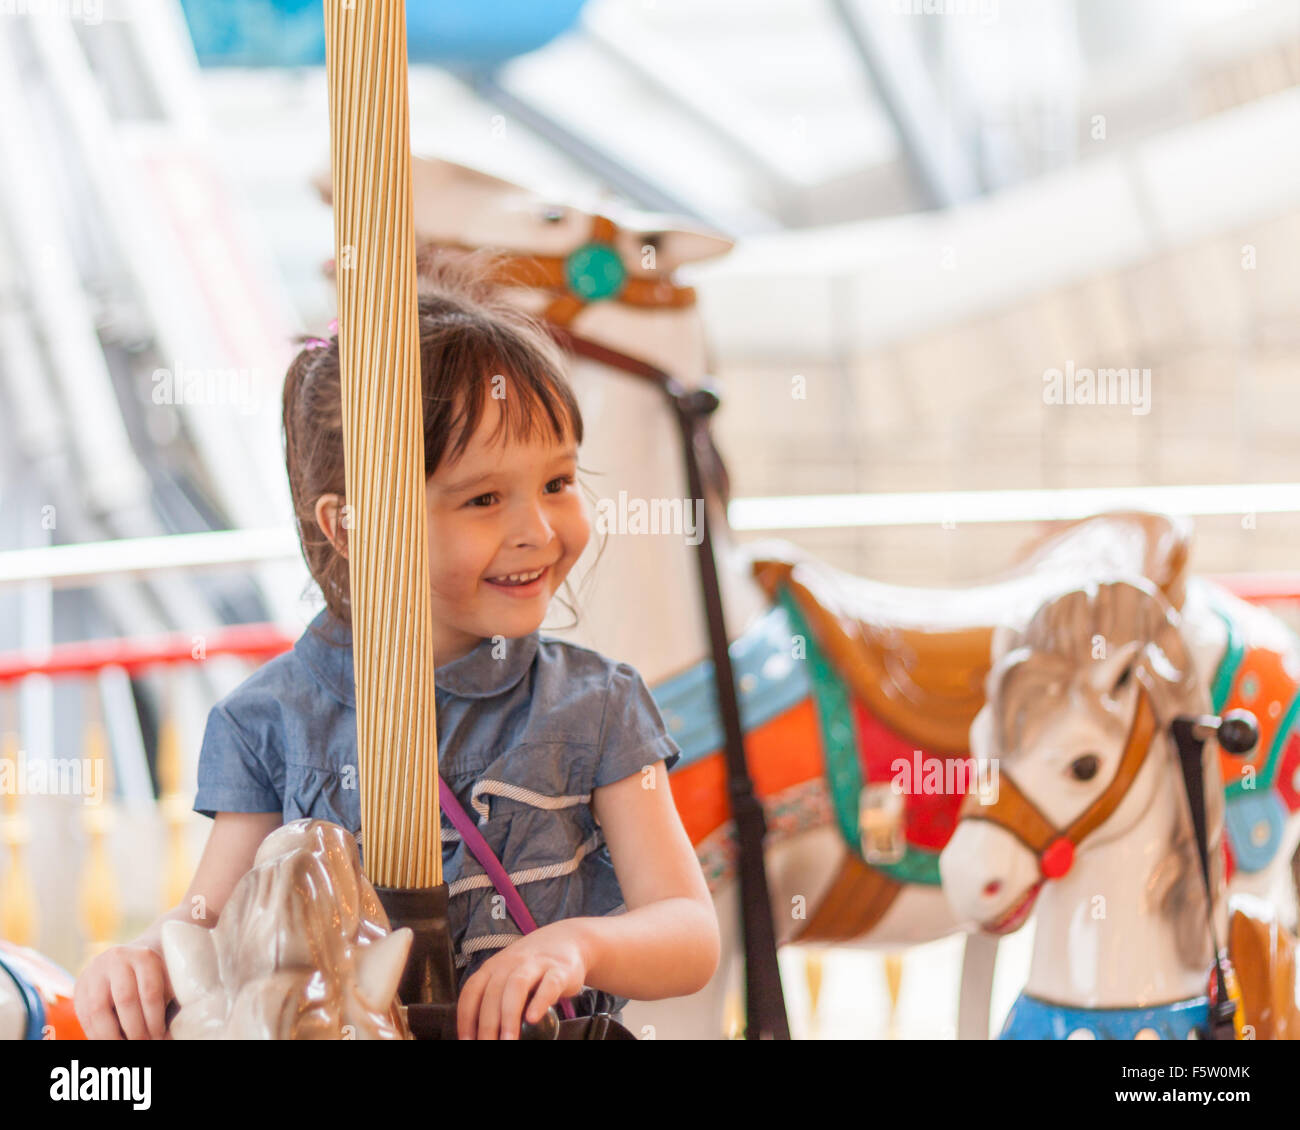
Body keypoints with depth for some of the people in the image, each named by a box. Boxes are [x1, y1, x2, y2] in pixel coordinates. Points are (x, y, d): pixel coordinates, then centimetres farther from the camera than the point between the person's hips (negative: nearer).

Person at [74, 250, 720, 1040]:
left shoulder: (596, 708, 4)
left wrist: (578, 944, -18)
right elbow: (216, 918, 10)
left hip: (549, 1035, 1)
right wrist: (147, 957, -11)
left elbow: (692, 936, 1)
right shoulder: (277, 718, 4)